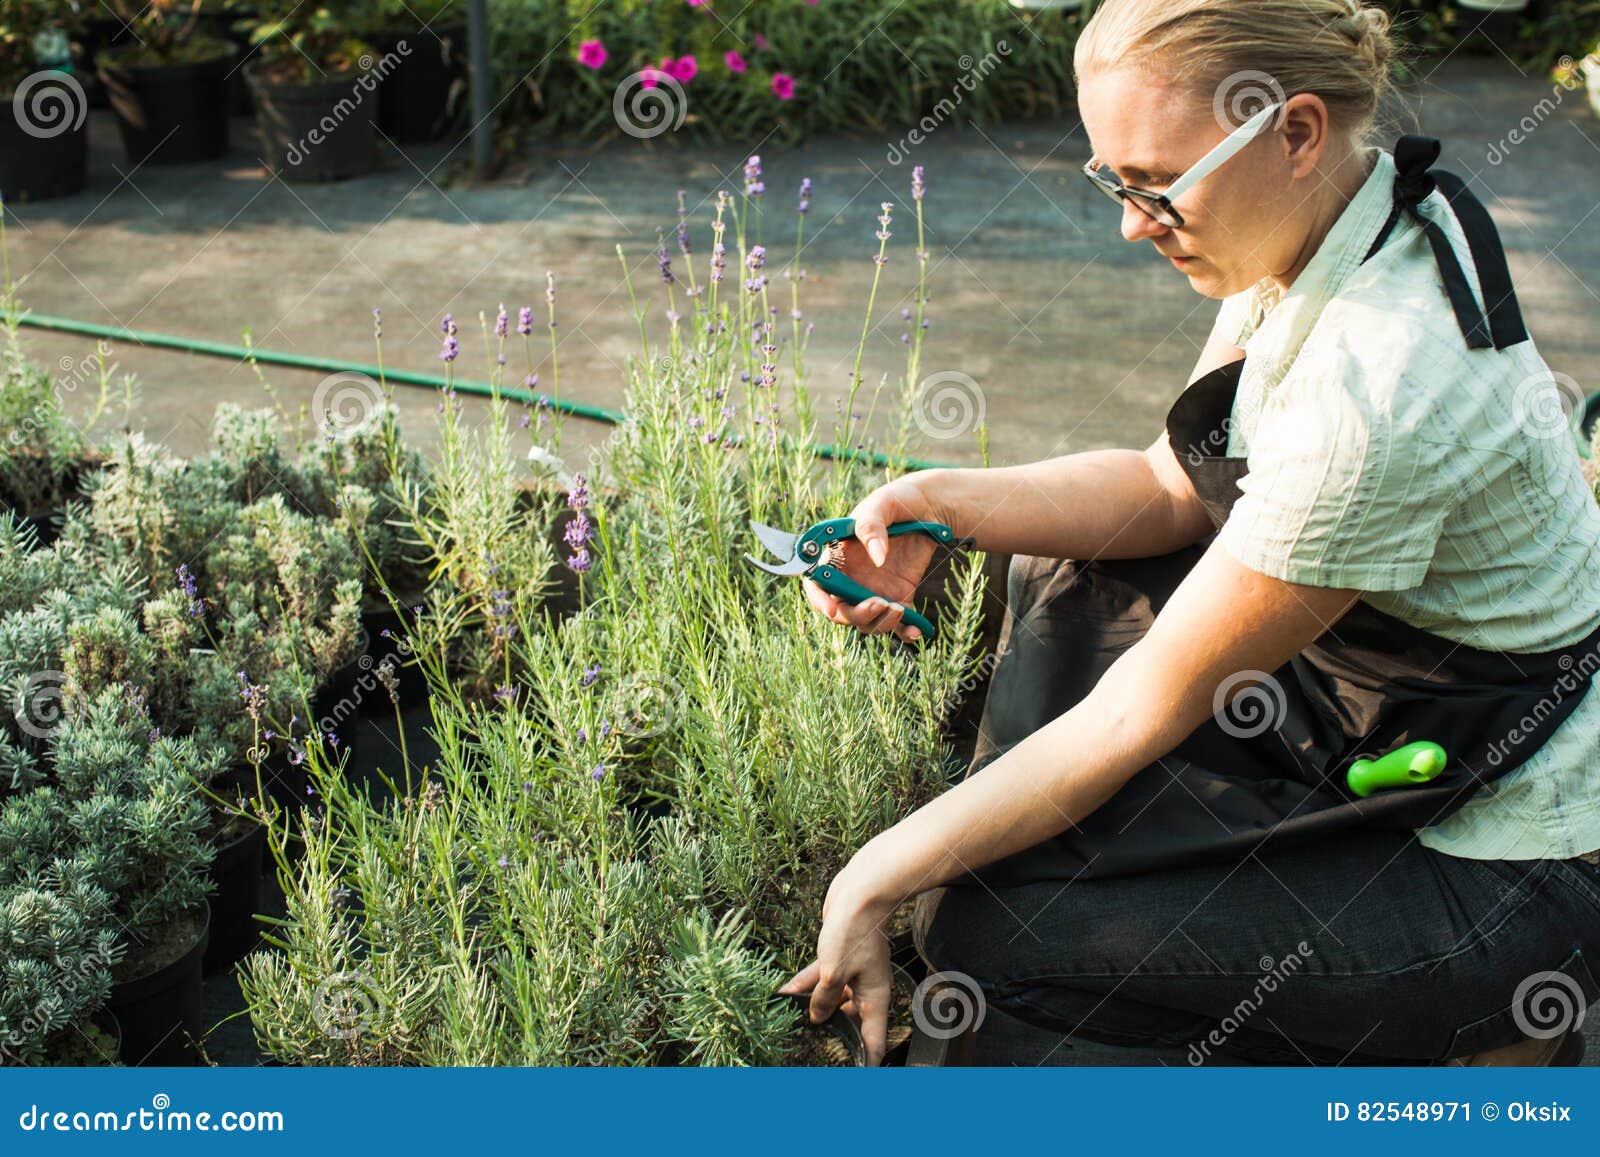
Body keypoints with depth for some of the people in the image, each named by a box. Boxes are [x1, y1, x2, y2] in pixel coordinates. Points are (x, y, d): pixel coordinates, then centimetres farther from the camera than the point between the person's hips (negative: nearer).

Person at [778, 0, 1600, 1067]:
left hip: (1504, 873, -9)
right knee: (1063, 572, 10)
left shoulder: (1377, 386, -34)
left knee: (981, 923, -14)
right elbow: (1175, 486, 5)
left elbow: (1144, 709, -26)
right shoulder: (1319, 226, -6)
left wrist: (876, 881, -17)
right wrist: (943, 503, -9)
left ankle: (1468, 1028, 1)